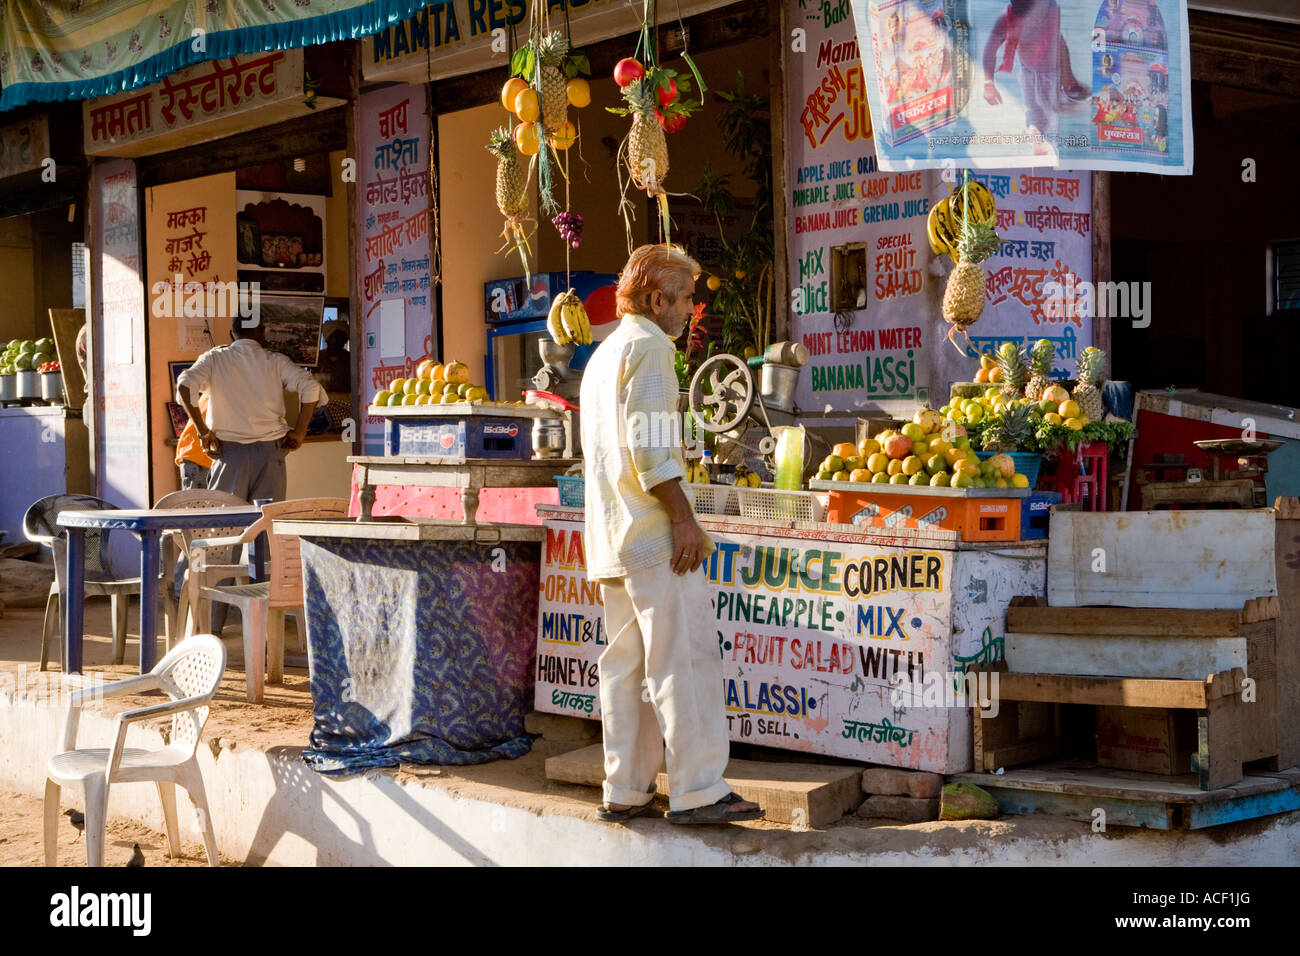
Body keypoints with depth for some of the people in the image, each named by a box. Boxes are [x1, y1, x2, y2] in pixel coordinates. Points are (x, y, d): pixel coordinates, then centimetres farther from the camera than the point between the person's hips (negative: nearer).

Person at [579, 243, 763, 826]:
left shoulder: (604, 353, 23)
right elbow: (649, 446, -18)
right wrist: (684, 518, -18)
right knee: (684, 659, -8)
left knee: (626, 663, 10)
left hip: (612, 537, 10)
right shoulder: (648, 345, -8)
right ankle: (696, 791, -7)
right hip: (653, 535, -10)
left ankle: (625, 791, 12)